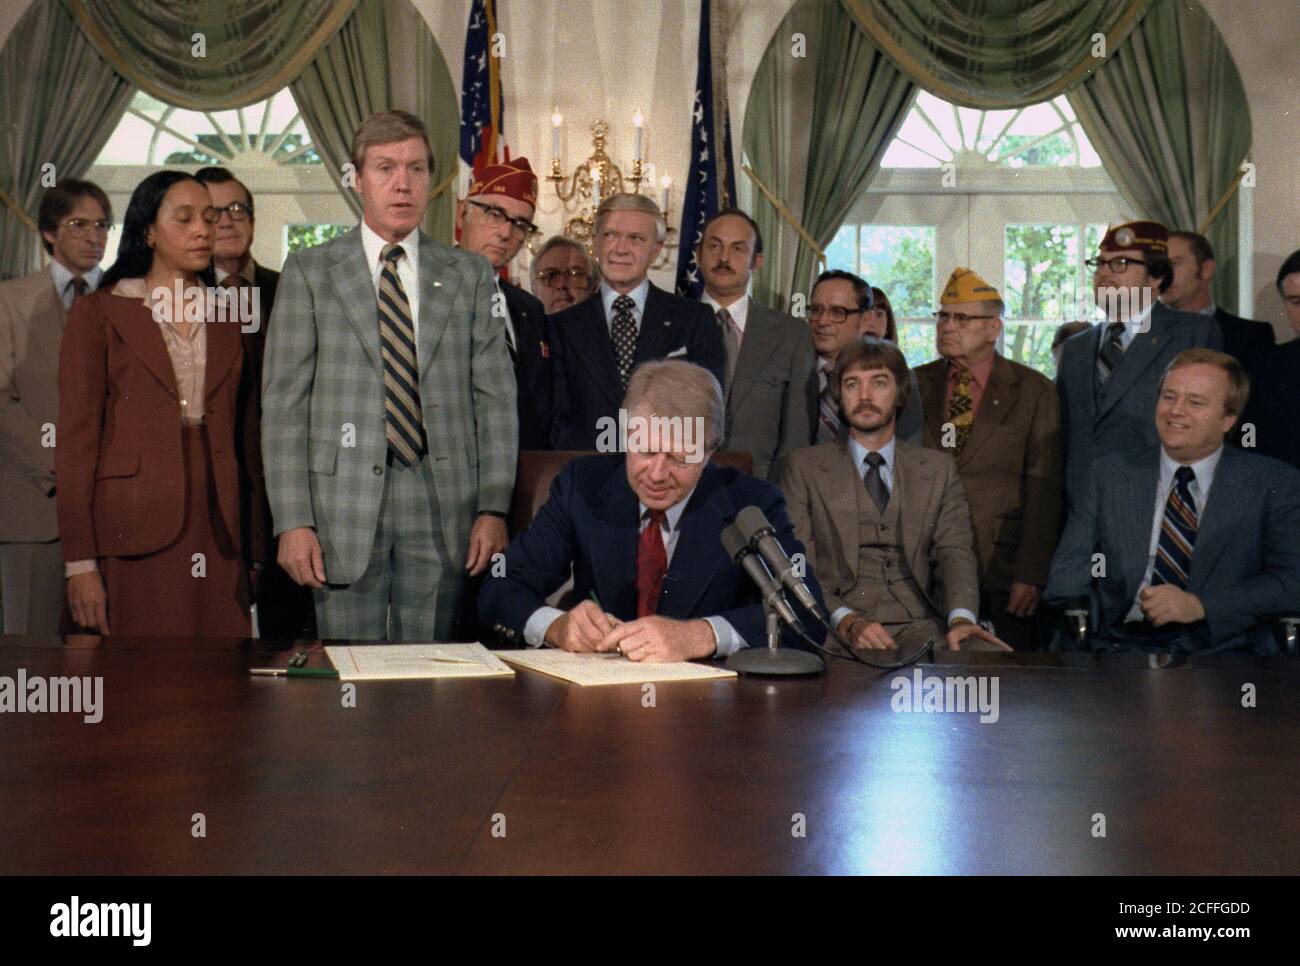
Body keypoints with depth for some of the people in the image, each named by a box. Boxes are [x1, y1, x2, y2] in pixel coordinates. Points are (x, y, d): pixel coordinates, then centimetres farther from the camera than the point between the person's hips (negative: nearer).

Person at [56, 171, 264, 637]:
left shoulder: (229, 317, 15)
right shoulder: (98, 313, 3)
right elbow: (76, 440, -1)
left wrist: (259, 546, 6)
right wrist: (80, 562, -8)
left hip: (218, 535, 3)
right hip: (134, 540, -3)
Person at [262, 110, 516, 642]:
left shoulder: (470, 275, 11)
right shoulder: (309, 272, 6)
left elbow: (495, 397, 8)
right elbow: (283, 401, 1)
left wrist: (494, 507, -1)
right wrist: (292, 521, -7)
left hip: (442, 502, 1)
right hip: (344, 504, -1)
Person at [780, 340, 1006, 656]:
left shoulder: (938, 470, 19)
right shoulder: (803, 468, 12)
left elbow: (954, 552, 6)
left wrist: (961, 617, -16)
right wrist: (847, 620, -18)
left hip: (918, 623, 4)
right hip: (836, 628, -3)